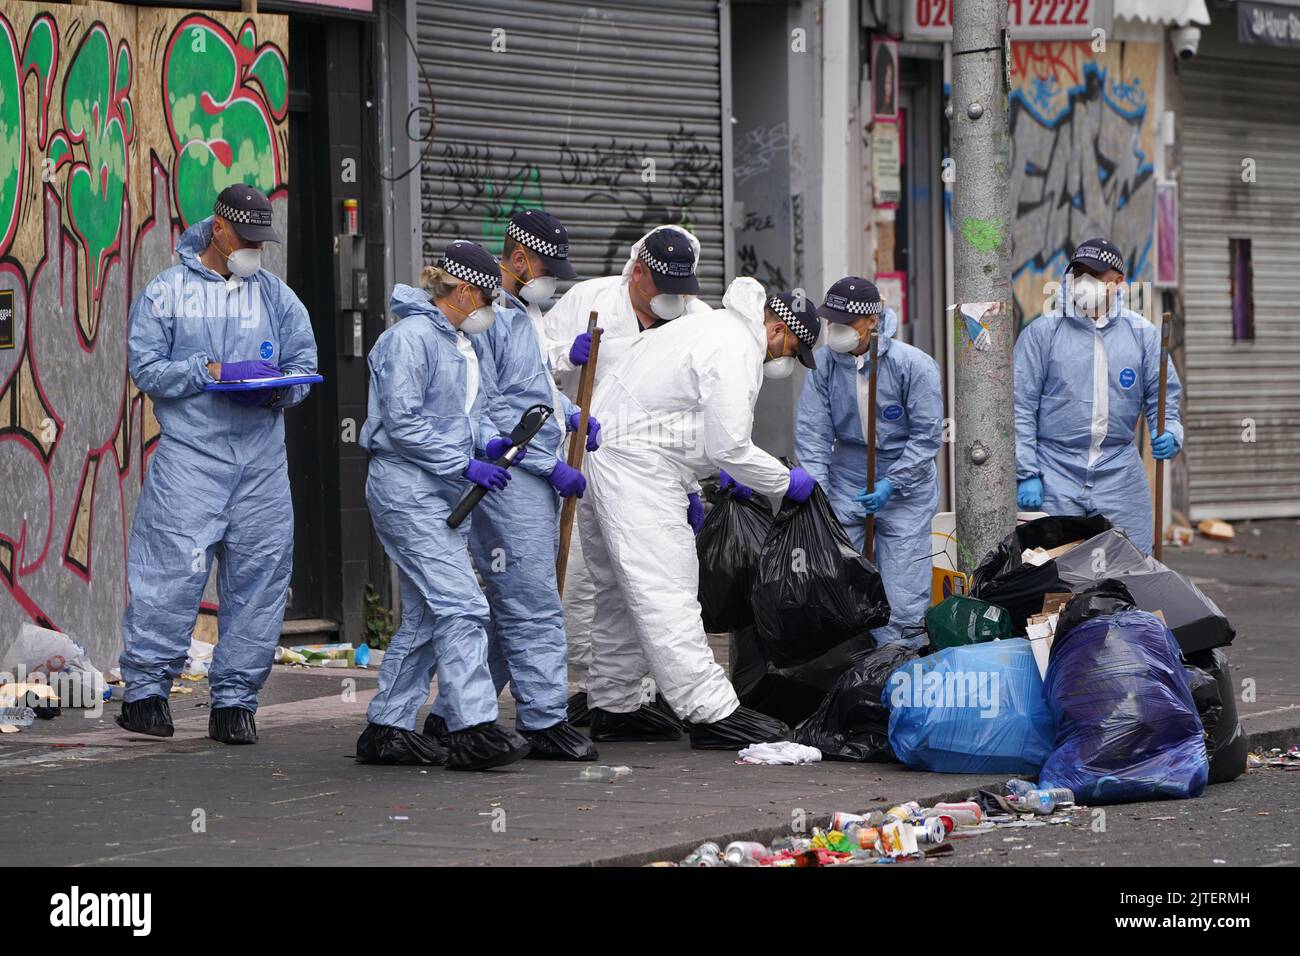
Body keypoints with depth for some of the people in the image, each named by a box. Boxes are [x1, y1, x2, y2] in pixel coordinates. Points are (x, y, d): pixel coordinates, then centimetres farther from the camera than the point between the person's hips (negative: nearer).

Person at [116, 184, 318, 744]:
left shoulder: (277, 296, 14)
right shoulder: (167, 291, 4)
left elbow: (304, 364, 13)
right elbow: (146, 366, -2)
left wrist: (277, 390, -9)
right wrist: (212, 372, -14)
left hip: (262, 457, 4)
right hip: (190, 452, -4)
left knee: (259, 576, 3)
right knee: (174, 570, -11)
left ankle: (235, 699, 11)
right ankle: (145, 688, -1)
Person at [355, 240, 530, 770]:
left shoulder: (460, 342, 18)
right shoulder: (411, 337, -13)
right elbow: (403, 422, -18)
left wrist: (490, 443, 6)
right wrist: (466, 465, -16)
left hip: (447, 496, 10)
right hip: (409, 492, -10)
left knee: (424, 618, 10)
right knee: (462, 607, -17)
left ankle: (386, 728, 15)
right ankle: (474, 730, -20)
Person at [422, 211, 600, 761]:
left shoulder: (520, 313, 18)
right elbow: (487, 411, -18)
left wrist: (572, 417, 11)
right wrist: (550, 464, -17)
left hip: (536, 481, 10)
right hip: (508, 479, -10)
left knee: (509, 608, 12)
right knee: (534, 607, -8)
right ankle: (544, 720, -5)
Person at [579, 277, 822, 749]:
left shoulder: (711, 328, 21)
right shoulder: (737, 349, -13)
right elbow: (729, 447, -15)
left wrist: (688, 490, 31)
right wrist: (787, 481, -1)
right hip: (637, 467, -11)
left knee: (623, 591, 17)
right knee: (664, 590, -12)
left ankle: (613, 706, 24)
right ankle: (713, 714, -16)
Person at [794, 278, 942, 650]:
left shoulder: (913, 364, -14)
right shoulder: (824, 363, -5)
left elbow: (927, 435, -10)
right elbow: (811, 431, -6)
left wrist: (892, 484, -16)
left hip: (905, 488, -3)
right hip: (845, 486, 3)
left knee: (902, 598, -6)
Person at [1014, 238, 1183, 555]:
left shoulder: (1143, 334, 8)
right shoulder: (1042, 332, 0)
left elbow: (1162, 398, 12)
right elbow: (1020, 407, -2)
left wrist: (1169, 435, -10)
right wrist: (1026, 474, -9)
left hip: (1120, 478, 2)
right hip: (1054, 480, -2)